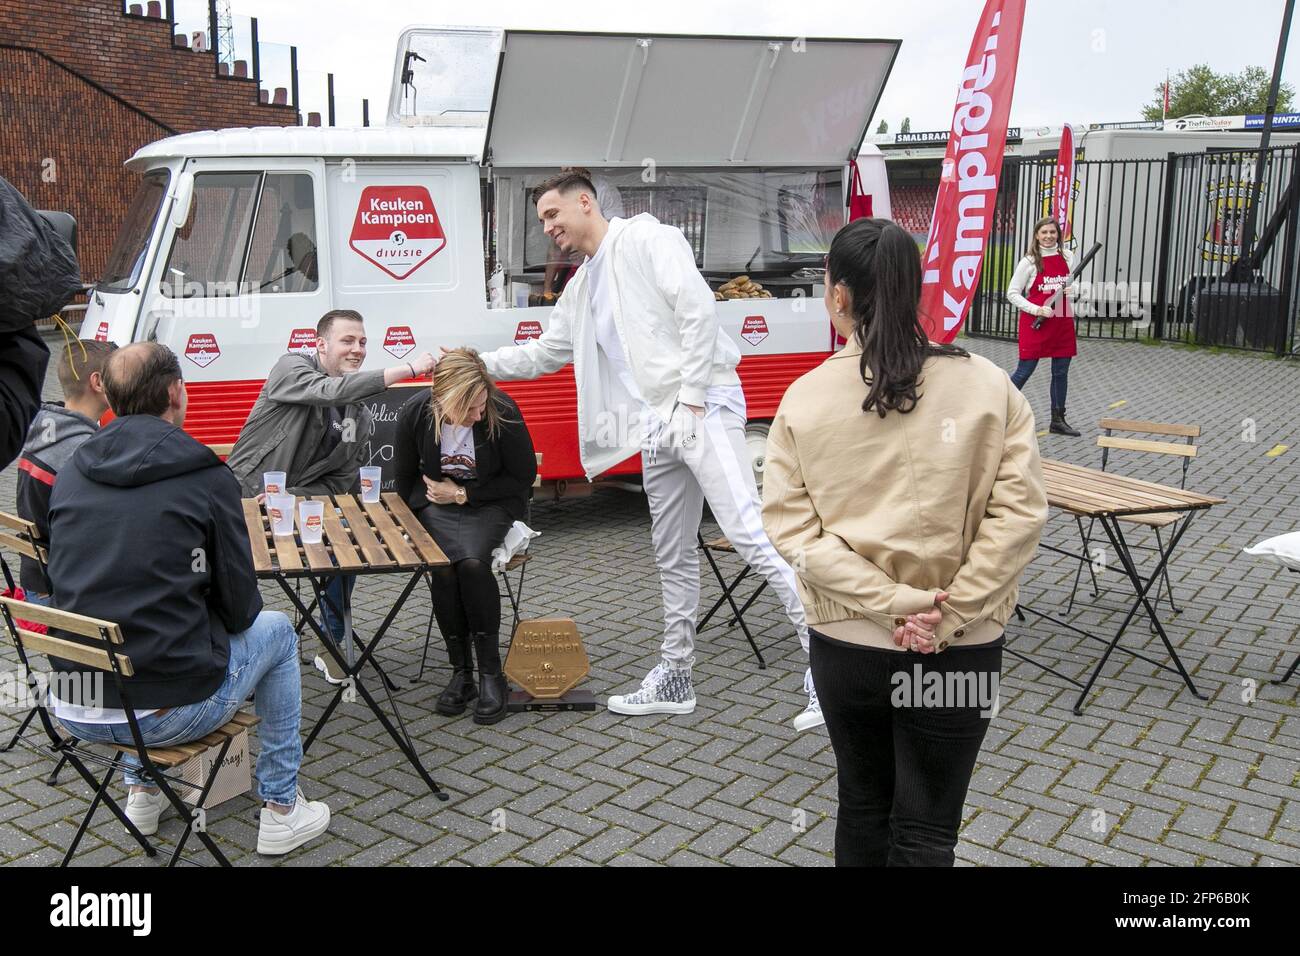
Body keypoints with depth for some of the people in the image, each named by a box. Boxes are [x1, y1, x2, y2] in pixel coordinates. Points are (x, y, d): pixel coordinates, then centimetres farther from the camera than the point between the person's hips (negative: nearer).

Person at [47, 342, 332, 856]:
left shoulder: (70, 474, 4)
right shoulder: (207, 479, -11)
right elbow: (239, 609, -6)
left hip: (72, 711, 6)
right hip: (166, 714, -6)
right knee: (276, 630, 20)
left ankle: (142, 790, 41)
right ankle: (281, 811, 24)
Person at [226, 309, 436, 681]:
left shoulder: (360, 416, 5)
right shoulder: (292, 367, -11)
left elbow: (341, 480, 3)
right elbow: (329, 391, -32)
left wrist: (293, 495, -17)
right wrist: (406, 369, -37)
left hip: (299, 502, 4)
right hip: (243, 496, -4)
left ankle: (333, 646, 1)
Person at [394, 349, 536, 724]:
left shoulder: (503, 411, -23)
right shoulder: (414, 414, -16)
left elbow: (523, 477, -11)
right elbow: (405, 481, 3)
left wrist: (463, 493, -14)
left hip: (492, 504, -1)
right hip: (436, 504, 2)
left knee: (472, 562, -31)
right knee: (444, 567, -28)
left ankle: (491, 672, -17)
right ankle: (460, 672, -13)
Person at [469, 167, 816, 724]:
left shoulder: (645, 238, -3)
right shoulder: (582, 286, 22)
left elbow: (697, 308, -14)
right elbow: (545, 354, 31)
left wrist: (692, 396, -17)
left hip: (703, 406, -9)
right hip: (659, 425, 9)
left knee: (748, 532, -18)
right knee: (672, 555, 12)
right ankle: (676, 676, 22)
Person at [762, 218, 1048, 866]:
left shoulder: (804, 399, -7)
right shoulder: (987, 386, -8)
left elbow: (791, 527, -12)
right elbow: (1017, 514, -13)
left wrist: (895, 603, -14)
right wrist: (951, 616, -12)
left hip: (845, 642, 1)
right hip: (959, 651, -1)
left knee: (862, 805, 23)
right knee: (925, 832, 11)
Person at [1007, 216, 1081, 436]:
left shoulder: (1067, 258, 7)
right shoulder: (1029, 262, -6)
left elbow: (1075, 284, 21)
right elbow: (1012, 294, -7)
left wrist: (1072, 290, -4)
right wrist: (1038, 310, -17)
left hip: (1062, 322, 5)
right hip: (1035, 323, -5)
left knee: (1061, 372, 9)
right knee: (1025, 370, -3)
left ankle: (1058, 420, 19)